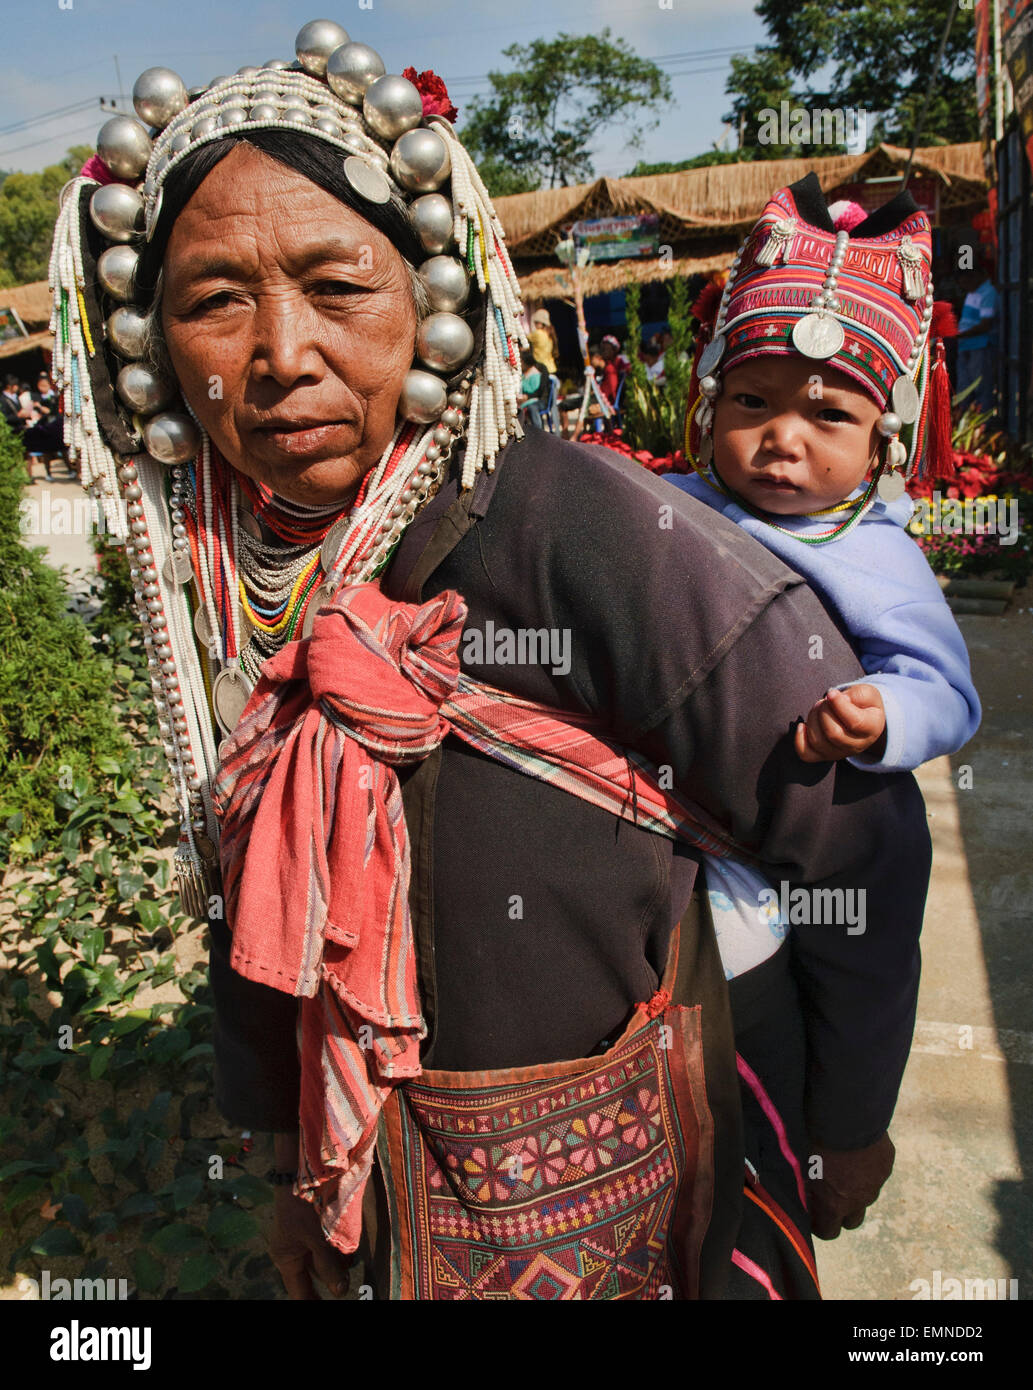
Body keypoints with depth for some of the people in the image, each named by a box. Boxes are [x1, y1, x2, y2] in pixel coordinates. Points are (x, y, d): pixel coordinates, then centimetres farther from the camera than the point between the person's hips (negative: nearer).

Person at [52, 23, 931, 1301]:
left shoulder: (575, 527, -28)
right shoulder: (219, 586, -8)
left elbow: (861, 836, -19)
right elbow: (258, 899, 5)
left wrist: (849, 1123, -5)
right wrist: (295, 1155, 14)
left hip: (636, 1178, -4)